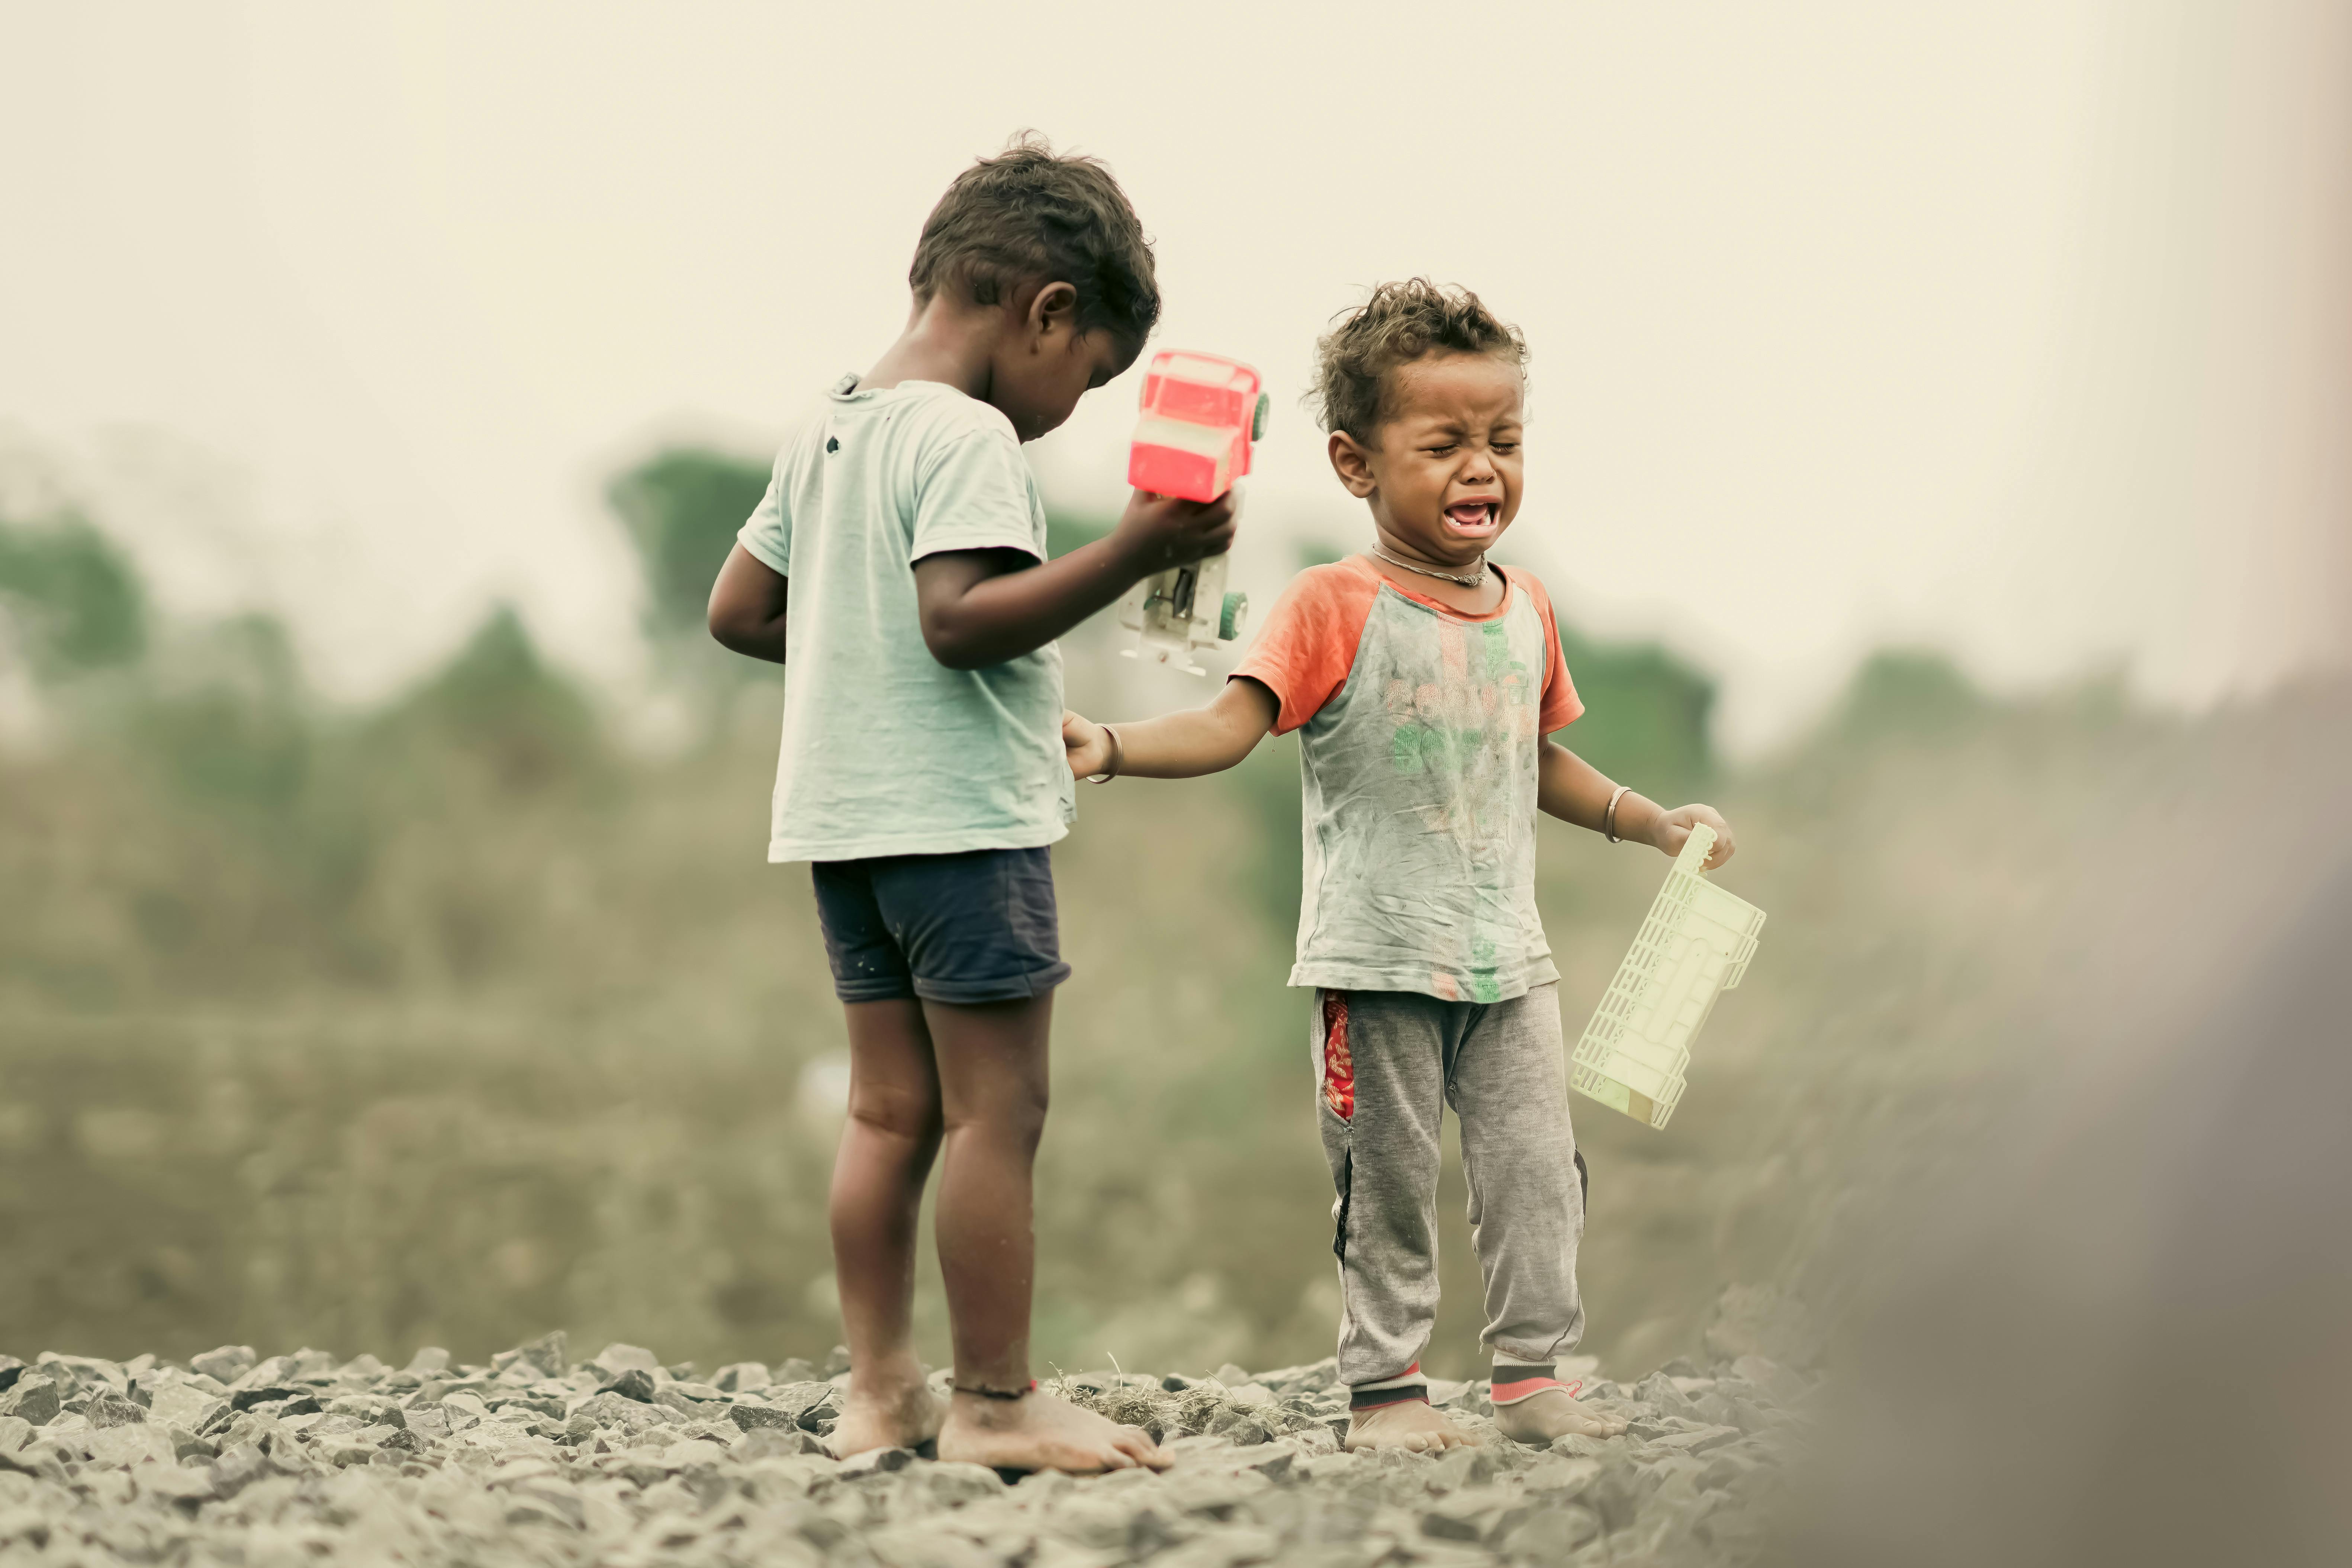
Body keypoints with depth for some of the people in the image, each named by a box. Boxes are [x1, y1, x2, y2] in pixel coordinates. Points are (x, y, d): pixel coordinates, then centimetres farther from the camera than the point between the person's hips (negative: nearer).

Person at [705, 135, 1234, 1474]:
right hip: (962, 818, -9)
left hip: (846, 813, 9)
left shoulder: (829, 431, 14)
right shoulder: (968, 435, -14)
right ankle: (998, 1402, -1)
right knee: (997, 1110, -3)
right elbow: (962, 616, -27)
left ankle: (882, 1392, 13)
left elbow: (739, 611, 18)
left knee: (892, 1109, 11)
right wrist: (1133, 554, -29)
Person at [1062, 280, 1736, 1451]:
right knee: (1388, 1184, 3)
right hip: (1377, 959, -5)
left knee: (1536, 1169, 5)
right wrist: (1108, 748, -35)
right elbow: (1229, 727, -20)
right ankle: (1384, 1387, 13)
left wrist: (1653, 823, 23)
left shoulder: (1525, 610, 9)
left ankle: (1533, 1374, 16)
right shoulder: (1336, 608, -10)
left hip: (1507, 956, 5)